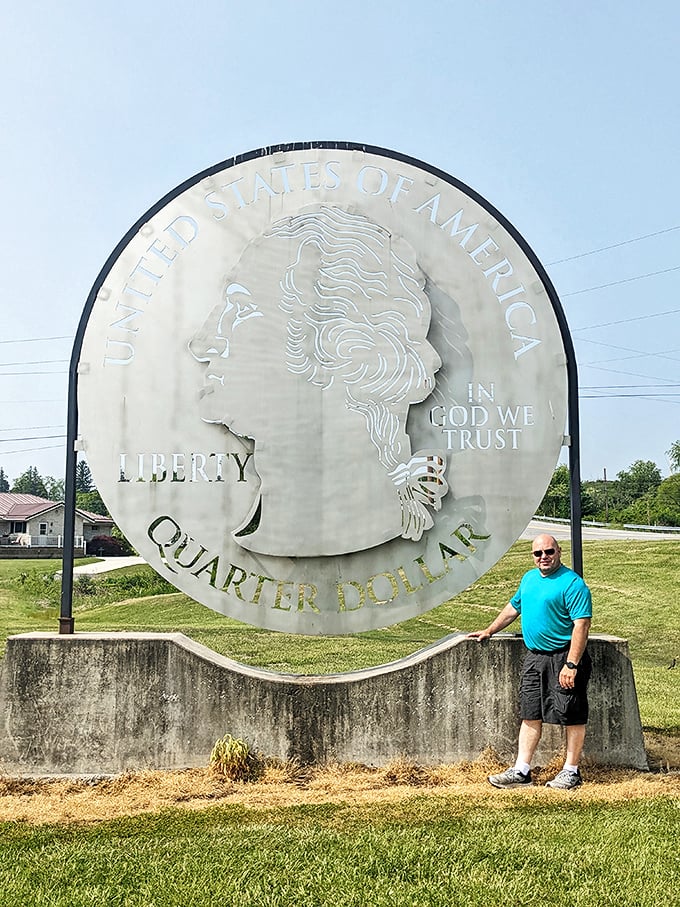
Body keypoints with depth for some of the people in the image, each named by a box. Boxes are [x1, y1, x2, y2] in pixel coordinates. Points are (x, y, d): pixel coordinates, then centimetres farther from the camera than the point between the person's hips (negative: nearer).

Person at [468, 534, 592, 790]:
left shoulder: (572, 583, -13)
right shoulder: (529, 578, 13)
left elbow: (581, 625, -19)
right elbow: (513, 607, 27)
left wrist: (571, 665, -24)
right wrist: (489, 631, 29)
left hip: (564, 658, -7)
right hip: (534, 658, 7)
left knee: (572, 716, 4)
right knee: (530, 715, 9)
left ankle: (571, 772, 17)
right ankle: (521, 771, 15)